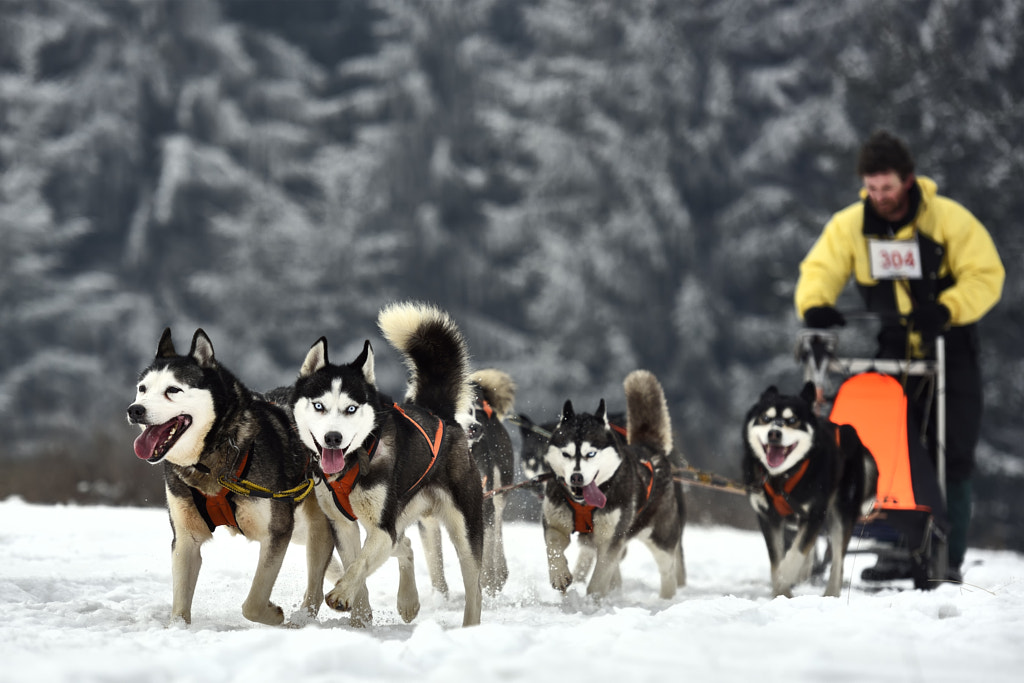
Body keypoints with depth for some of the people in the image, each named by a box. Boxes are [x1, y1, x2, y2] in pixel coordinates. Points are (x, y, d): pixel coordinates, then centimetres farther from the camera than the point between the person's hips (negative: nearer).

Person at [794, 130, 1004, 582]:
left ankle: (948, 559, 3)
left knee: (952, 460, -2)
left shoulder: (949, 219, -13)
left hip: (949, 353, -3)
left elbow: (986, 275, -15)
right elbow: (820, 269, -3)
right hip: (893, 354, 3)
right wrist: (815, 305, -26)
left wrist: (946, 309, -32)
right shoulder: (850, 225, -3)